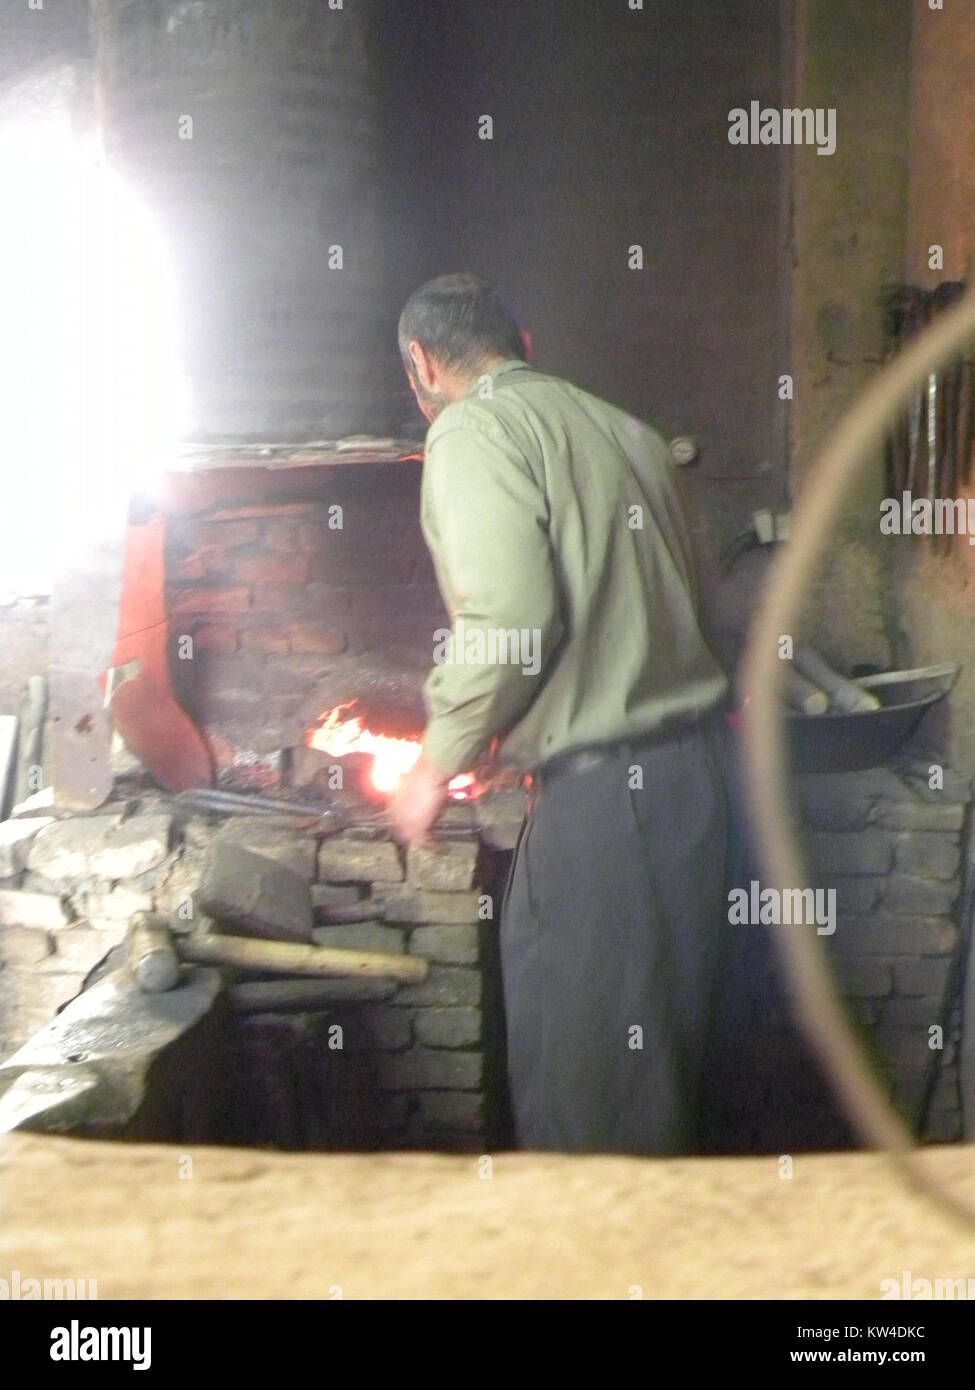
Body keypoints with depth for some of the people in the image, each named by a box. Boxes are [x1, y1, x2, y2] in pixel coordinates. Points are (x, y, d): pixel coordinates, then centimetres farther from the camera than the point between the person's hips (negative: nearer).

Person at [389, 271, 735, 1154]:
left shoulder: (473, 431, -8)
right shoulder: (623, 428, 17)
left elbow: (510, 620, -20)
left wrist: (438, 765, -7)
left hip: (601, 783, -9)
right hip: (695, 757, 9)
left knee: (577, 1049, 3)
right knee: (659, 1036, 20)